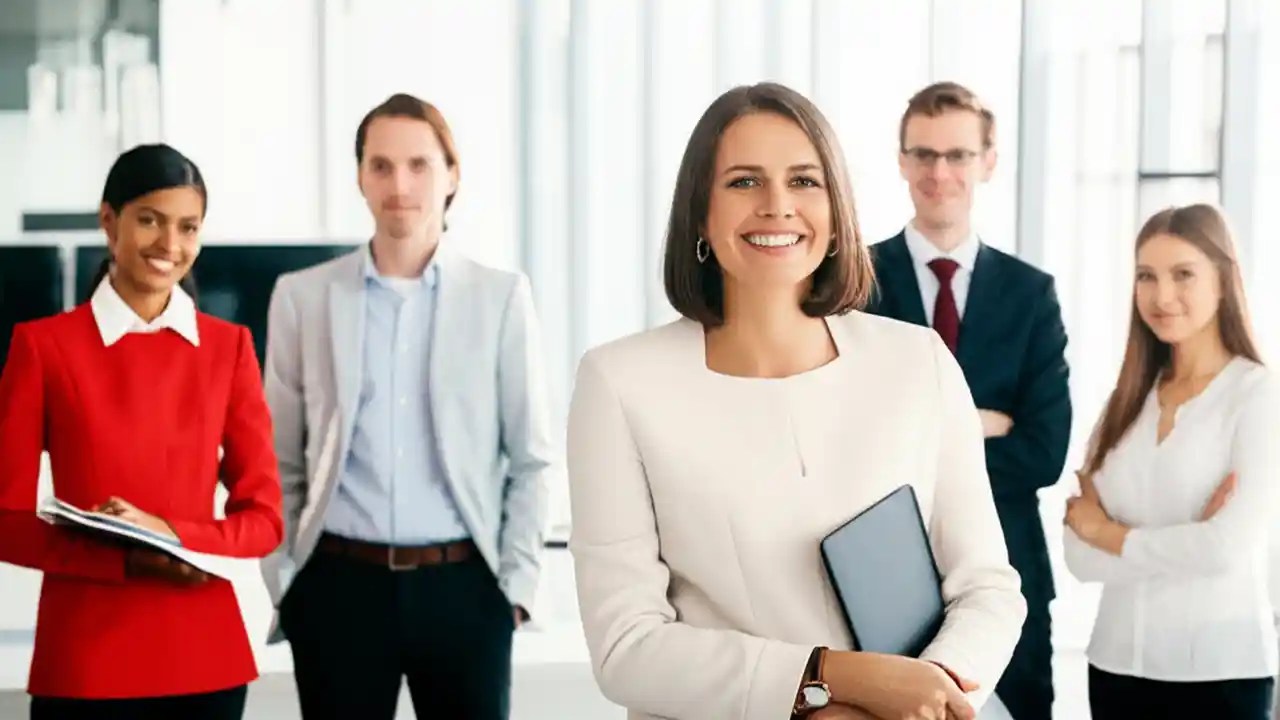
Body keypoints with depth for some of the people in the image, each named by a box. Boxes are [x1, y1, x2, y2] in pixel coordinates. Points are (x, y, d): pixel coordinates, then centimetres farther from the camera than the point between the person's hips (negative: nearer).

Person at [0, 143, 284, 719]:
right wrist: (127, 558, -17)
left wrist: (173, 534, -14)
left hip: (204, 654, 2)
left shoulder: (228, 345, 4)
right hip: (84, 657, -2)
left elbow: (264, 515, 4)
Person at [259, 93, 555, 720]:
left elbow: (532, 458, 5)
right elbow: (279, 461, 8)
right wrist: (282, 582, 3)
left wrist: (517, 583, -1)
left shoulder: (501, 297, 3)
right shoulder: (303, 298, 5)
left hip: (463, 585, 0)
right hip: (339, 584, 1)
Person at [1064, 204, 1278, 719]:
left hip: (1218, 669, -4)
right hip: (1118, 662, 4)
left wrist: (1108, 532, -4)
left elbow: (1228, 547, -16)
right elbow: (1081, 556, -2)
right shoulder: (1126, 401, 6)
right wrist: (1186, 543, -15)